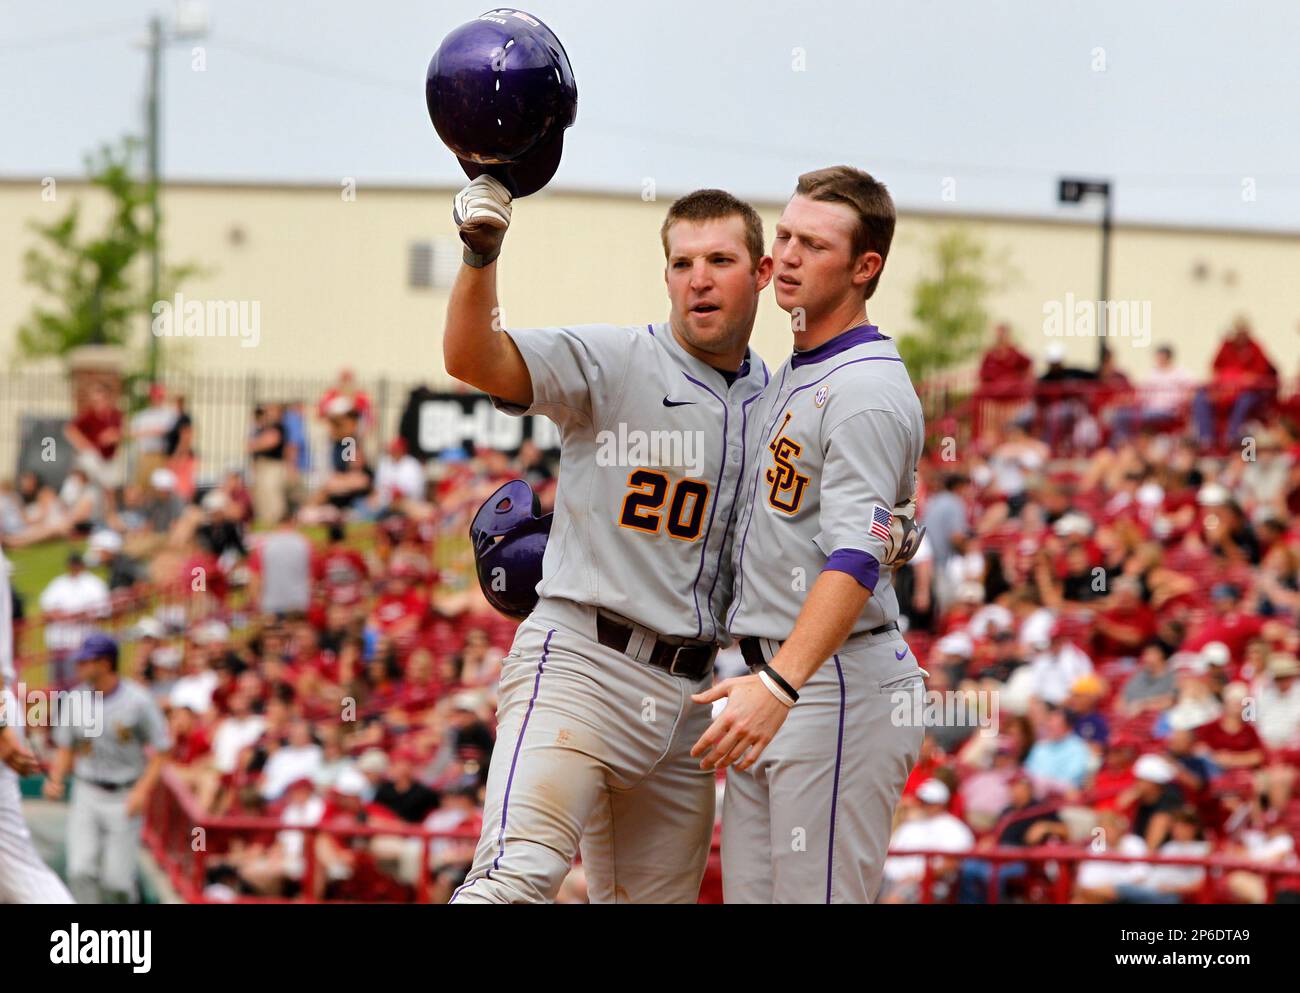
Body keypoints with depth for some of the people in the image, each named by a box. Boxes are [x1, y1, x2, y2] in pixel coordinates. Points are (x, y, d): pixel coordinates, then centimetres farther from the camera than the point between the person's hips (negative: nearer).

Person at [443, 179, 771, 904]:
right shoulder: (612, 362, -3)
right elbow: (471, 359, -17)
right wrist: (480, 257, -35)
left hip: (688, 697, 6)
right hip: (581, 662, -6)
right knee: (518, 878, -25)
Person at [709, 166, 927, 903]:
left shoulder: (868, 390, -14)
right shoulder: (788, 379, 18)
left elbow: (856, 559, -26)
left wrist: (782, 683, -39)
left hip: (840, 684, -10)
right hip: (774, 680, 10)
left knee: (821, 896, -11)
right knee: (750, 894, 9)